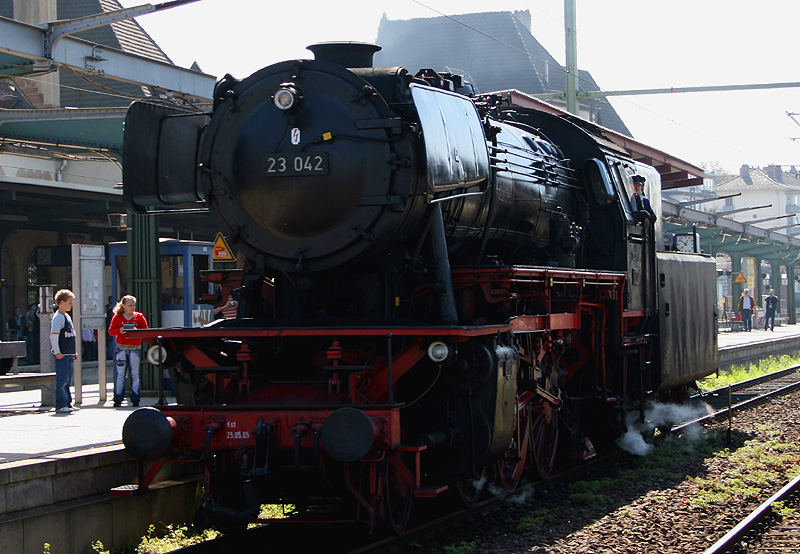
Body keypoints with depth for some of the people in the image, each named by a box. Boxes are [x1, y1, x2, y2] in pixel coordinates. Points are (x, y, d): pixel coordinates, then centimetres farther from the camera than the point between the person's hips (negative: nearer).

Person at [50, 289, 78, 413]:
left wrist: (74, 352, 22)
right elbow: (53, 335, -18)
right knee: (62, 380, -8)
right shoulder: (58, 317, -12)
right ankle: (60, 405, -7)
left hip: (68, 354, 9)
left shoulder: (67, 317, 17)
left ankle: (67, 403, 19)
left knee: (67, 380, 13)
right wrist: (57, 352, -20)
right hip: (61, 355, -9)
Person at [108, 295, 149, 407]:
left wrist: (137, 330, -17)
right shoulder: (117, 317, 6)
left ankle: (135, 399, 7)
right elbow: (110, 331, 4)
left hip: (135, 348, 0)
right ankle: (118, 399, 4)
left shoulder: (139, 316, 5)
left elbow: (146, 330, 1)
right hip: (121, 348, 0)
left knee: (135, 374, 3)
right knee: (119, 374, 0)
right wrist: (119, 331, -15)